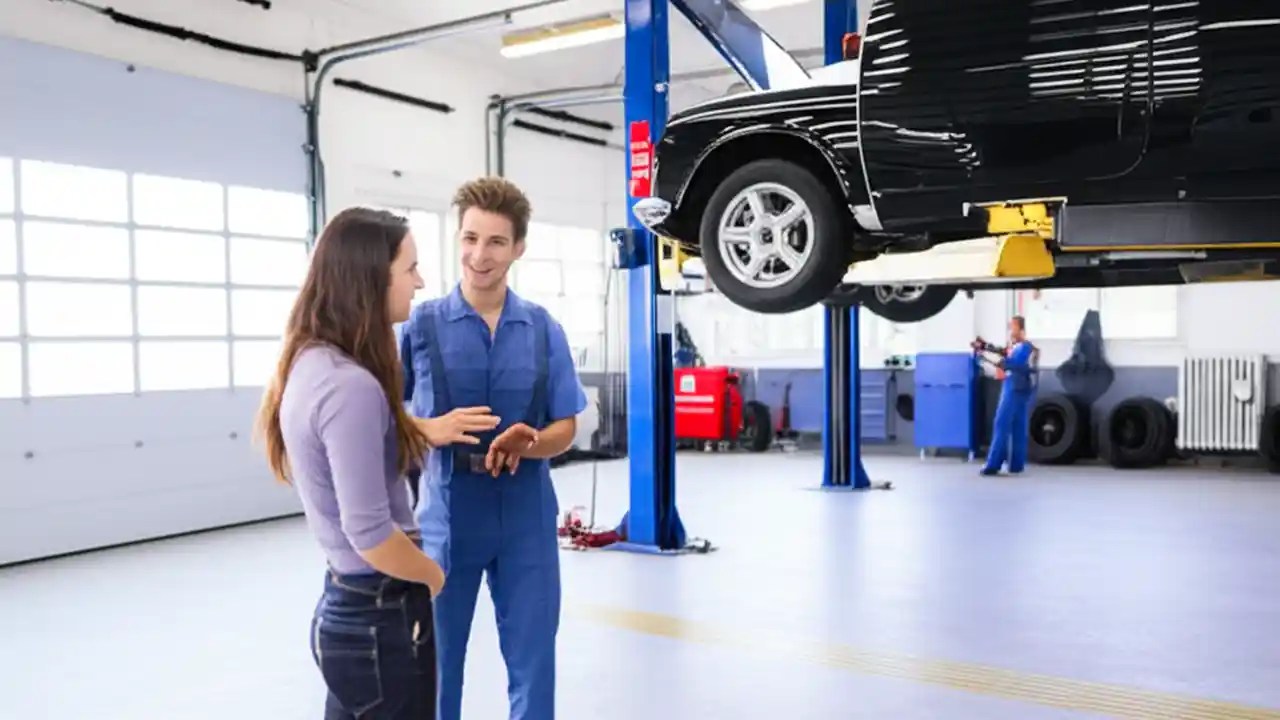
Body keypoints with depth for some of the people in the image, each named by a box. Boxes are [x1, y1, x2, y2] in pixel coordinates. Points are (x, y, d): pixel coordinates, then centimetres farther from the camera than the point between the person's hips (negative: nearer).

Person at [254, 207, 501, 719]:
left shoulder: (310, 365, 3)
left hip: (345, 605, 9)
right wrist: (433, 576, -8)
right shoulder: (351, 386, -26)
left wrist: (426, 431, 12)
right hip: (381, 616, -9)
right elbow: (369, 534, -25)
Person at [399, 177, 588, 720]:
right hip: (446, 520, -1)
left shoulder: (544, 329, 2)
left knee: (533, 664, 11)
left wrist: (528, 442, -17)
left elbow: (565, 430, 4)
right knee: (437, 662, 13)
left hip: (526, 522, 1)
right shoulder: (420, 325, -4)